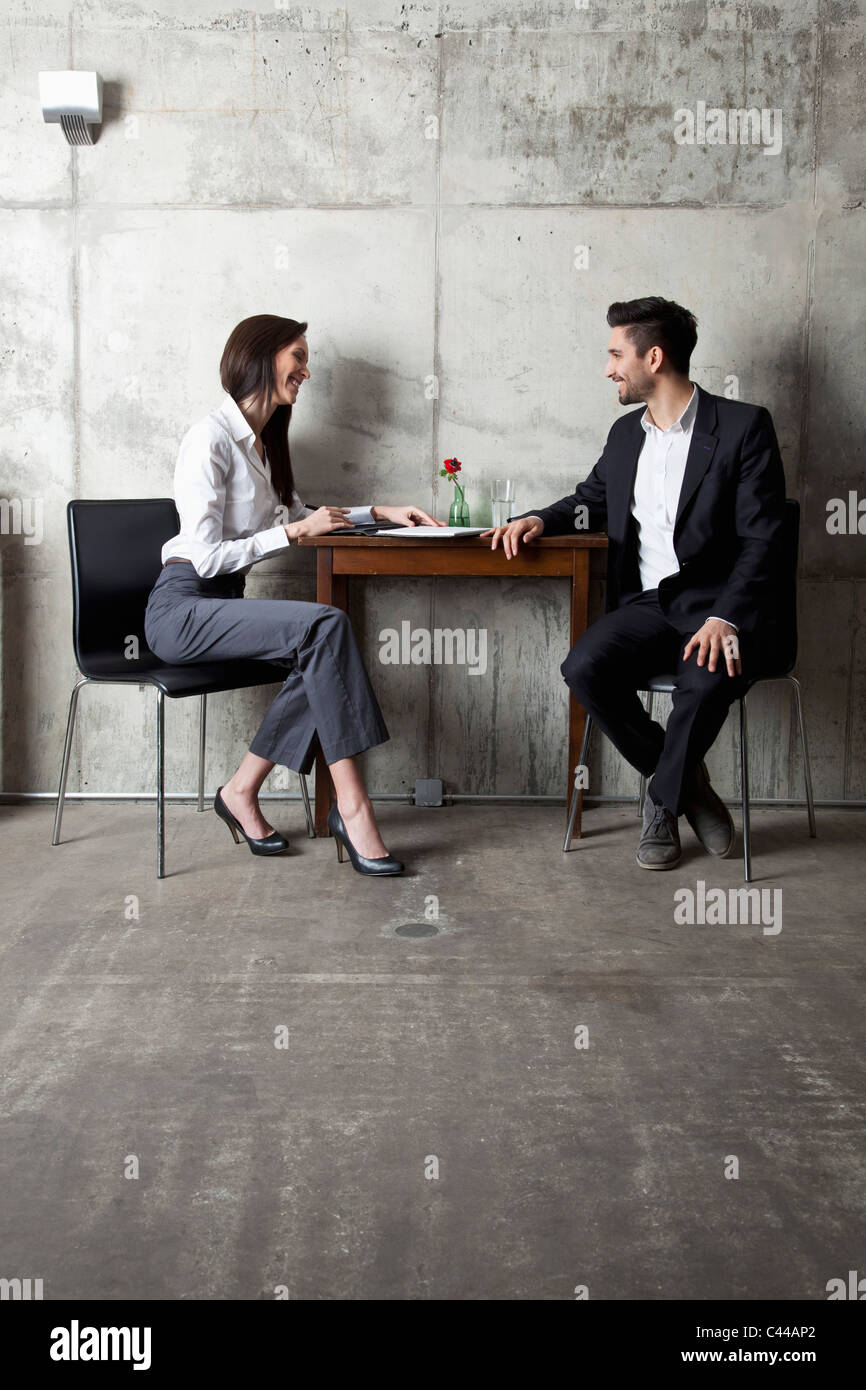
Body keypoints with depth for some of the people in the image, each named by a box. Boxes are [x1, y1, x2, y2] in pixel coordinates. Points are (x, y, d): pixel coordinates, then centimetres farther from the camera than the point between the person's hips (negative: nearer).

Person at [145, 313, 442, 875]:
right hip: (181, 607, -8)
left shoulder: (264, 441, 16)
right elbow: (205, 554, -17)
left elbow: (296, 514, 31)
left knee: (321, 653, -20)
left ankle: (242, 791, -10)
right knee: (326, 625, -27)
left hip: (221, 606, 8)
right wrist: (296, 531, -14)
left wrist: (378, 513, 20)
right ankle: (351, 807, -28)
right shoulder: (212, 438, -11)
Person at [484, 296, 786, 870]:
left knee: (706, 679, -36)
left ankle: (664, 801, -5)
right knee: (584, 667, -24)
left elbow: (761, 537, -10)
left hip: (722, 607, -5)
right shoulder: (626, 433, 16)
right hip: (648, 605, 5)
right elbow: (592, 501, 32)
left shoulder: (743, 426, -4)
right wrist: (539, 519, 9)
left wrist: (725, 618, -25)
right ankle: (687, 781, -3)